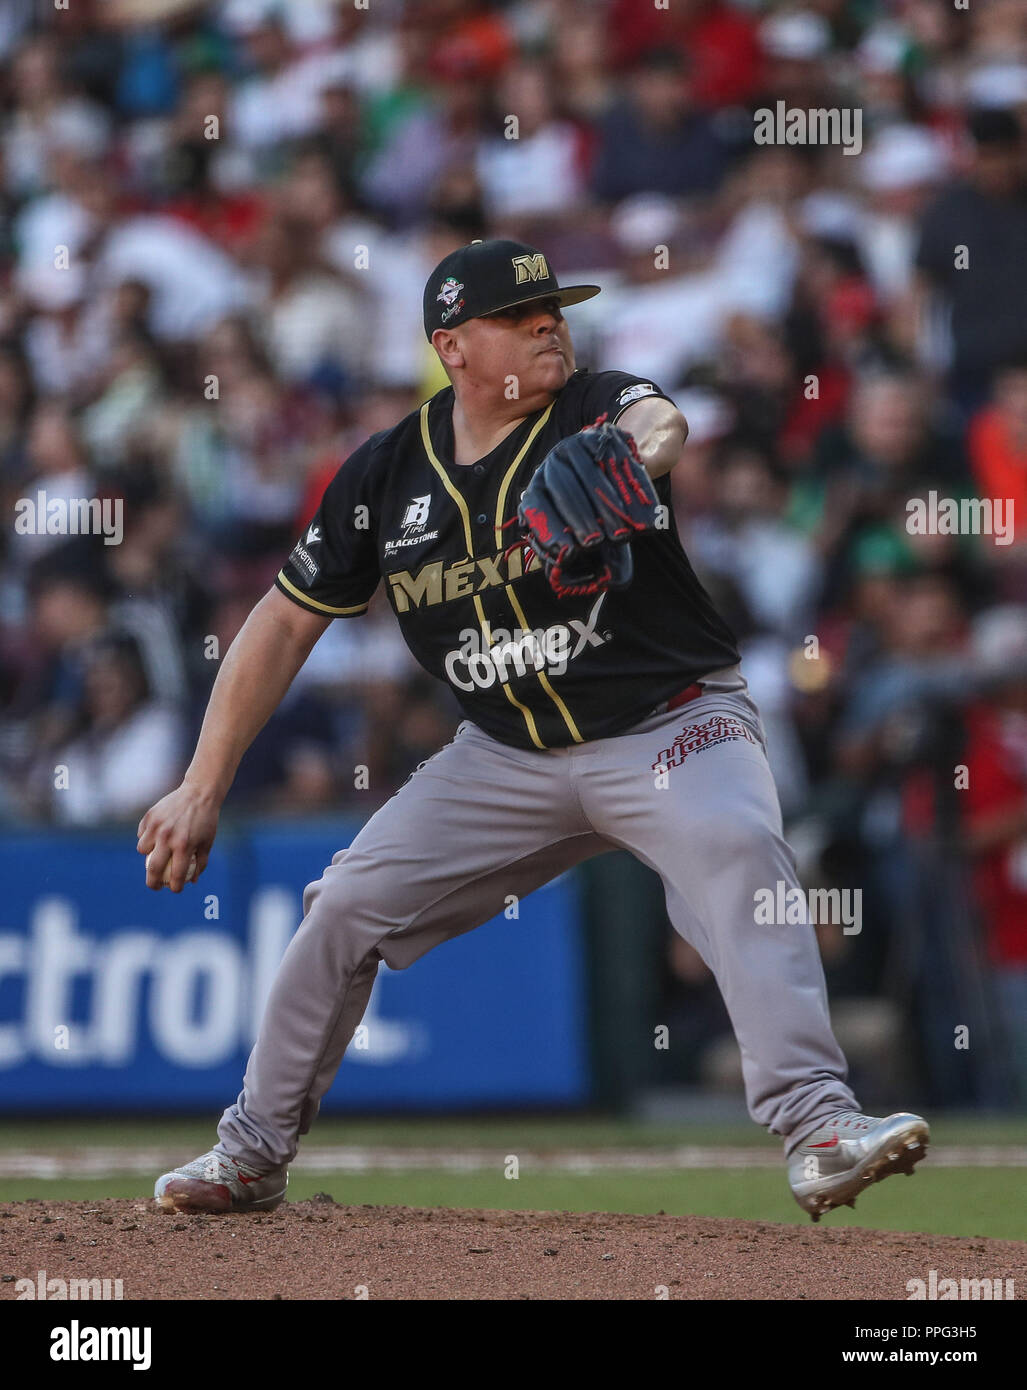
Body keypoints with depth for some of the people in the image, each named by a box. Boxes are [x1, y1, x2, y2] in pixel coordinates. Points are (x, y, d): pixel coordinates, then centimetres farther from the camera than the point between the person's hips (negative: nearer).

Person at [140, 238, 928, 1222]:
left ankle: (817, 1130, -42)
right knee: (347, 907, 1)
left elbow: (656, 423, -38)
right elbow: (286, 624, 5)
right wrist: (202, 790, -1)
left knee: (738, 857, -32)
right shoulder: (385, 475, -2)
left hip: (670, 725, -4)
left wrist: (637, 449, -65)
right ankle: (253, 1154, 21)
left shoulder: (596, 410, -12)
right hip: (509, 758, 4)